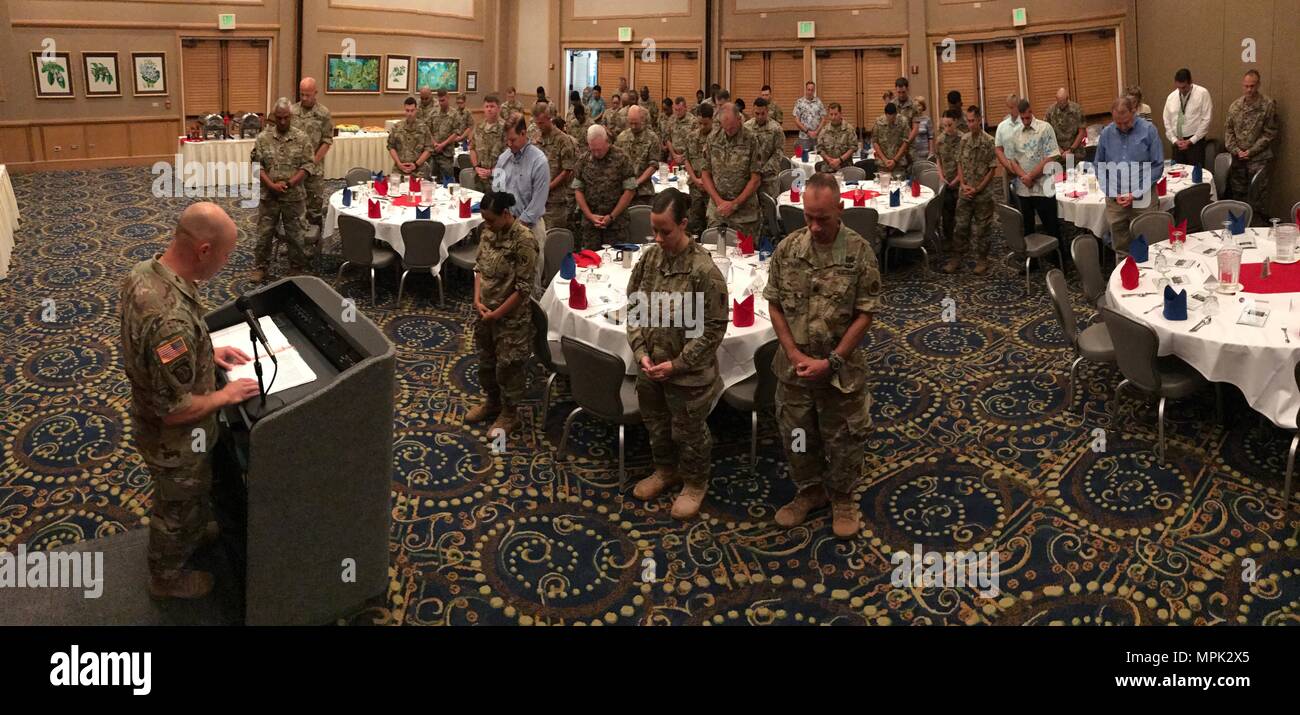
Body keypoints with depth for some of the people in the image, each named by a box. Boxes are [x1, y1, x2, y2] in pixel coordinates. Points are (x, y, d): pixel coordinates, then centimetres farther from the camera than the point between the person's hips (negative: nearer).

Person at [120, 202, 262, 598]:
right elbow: (174, 409, -33)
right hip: (175, 441, -8)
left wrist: (207, 352, 3)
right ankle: (167, 577, 46)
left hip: (148, 418, 8)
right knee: (178, 506, 21)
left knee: (193, 492, 35)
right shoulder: (172, 319, -42)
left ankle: (196, 530, 62)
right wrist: (225, 396, -18)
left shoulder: (143, 272, -13)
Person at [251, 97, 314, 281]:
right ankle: (260, 268, 21)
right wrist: (272, 185, -15)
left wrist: (289, 183, -16)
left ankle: (298, 269, 22)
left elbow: (308, 165, -6)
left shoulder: (302, 138, -3)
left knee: (295, 235, 9)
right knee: (264, 234, 8)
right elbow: (256, 164, -3)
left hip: (294, 196, -1)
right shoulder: (263, 138, -2)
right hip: (268, 196, 1)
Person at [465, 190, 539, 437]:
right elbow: (479, 266, 9)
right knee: (486, 360, 22)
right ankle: (492, 401, 43)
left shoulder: (524, 240, -23)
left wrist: (497, 314, -17)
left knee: (508, 366, 8)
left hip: (511, 317, -7)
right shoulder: (489, 232, -1)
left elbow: (524, 287, -22)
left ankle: (510, 413, 26)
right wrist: (477, 300, -4)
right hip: (485, 312, 7)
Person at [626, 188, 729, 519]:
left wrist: (677, 364, -17)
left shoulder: (704, 269, -22)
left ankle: (695, 483, 38)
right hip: (649, 367, 5)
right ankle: (665, 470, 49)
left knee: (689, 433, 14)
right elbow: (633, 307, 5)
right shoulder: (649, 257, -5)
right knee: (656, 424, 25)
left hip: (687, 373, -5)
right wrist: (641, 352, -6)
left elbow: (714, 327, -17)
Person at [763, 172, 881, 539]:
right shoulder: (787, 248, -6)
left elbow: (865, 315, -12)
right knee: (797, 434, 18)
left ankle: (842, 498, 35)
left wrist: (831, 362, -16)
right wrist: (793, 353, -10)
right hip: (794, 365, 3)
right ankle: (809, 491, 41)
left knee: (843, 438, 13)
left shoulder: (860, 252, -14)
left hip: (842, 367, -3)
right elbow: (774, 305, 0)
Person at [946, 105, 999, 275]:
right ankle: (956, 258, 15)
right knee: (960, 226, 7)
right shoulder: (964, 139, 4)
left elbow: (993, 169, -8)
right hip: (964, 191, 4)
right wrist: (963, 184, -4)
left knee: (982, 228, 5)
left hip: (983, 193, -4)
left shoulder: (989, 141, -9)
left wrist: (977, 189, -12)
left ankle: (982, 260, 16)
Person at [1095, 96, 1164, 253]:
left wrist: (1136, 194, -9)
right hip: (1115, 200, 2)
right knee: (1120, 247, 6)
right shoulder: (1106, 134, 4)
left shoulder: (1148, 130, -4)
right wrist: (1114, 193, -3)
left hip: (1143, 198, -2)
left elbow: (1157, 166, -3)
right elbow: (1099, 167, 9)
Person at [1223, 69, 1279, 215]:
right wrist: (1235, 150, -6)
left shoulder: (1268, 105, -8)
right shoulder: (1236, 105, 4)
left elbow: (1270, 133, -8)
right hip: (1237, 157, 4)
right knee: (1237, 192, 13)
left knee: (1258, 194, -1)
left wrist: (1251, 151, -13)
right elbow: (1228, 129, 7)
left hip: (1258, 158, -4)